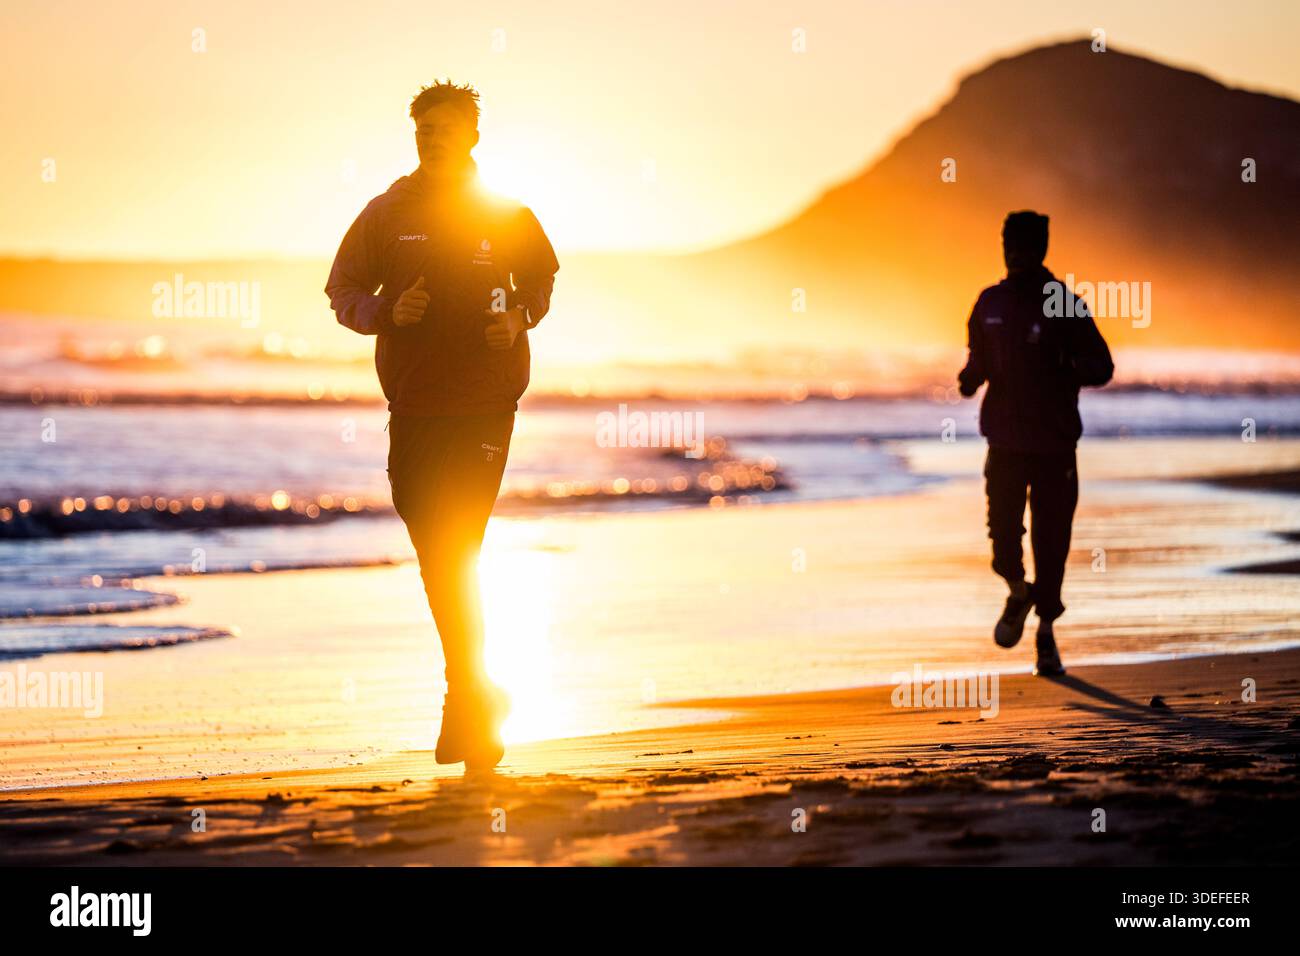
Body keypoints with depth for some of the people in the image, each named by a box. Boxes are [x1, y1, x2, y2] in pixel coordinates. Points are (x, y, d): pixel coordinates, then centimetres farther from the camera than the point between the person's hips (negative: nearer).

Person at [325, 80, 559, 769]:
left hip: (484, 406, -2)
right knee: (435, 555, 7)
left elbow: (541, 279, 18)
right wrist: (388, 311, -13)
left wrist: (519, 319, -3)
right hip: (412, 406, 2)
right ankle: (478, 695, 23)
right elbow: (342, 291, 8)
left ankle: (465, 709, -5)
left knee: (456, 550, -11)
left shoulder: (507, 216, 3)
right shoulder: (386, 215, 4)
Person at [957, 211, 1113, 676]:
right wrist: (971, 377, -3)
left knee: (1051, 540, 0)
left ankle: (1046, 629, 18)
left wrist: (1067, 371, -23)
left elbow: (1102, 366, -2)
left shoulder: (1065, 306, -4)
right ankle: (1018, 593, 25)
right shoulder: (990, 303, 7)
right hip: (1005, 441, 2)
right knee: (1003, 533, -8)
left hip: (1055, 445, -2)